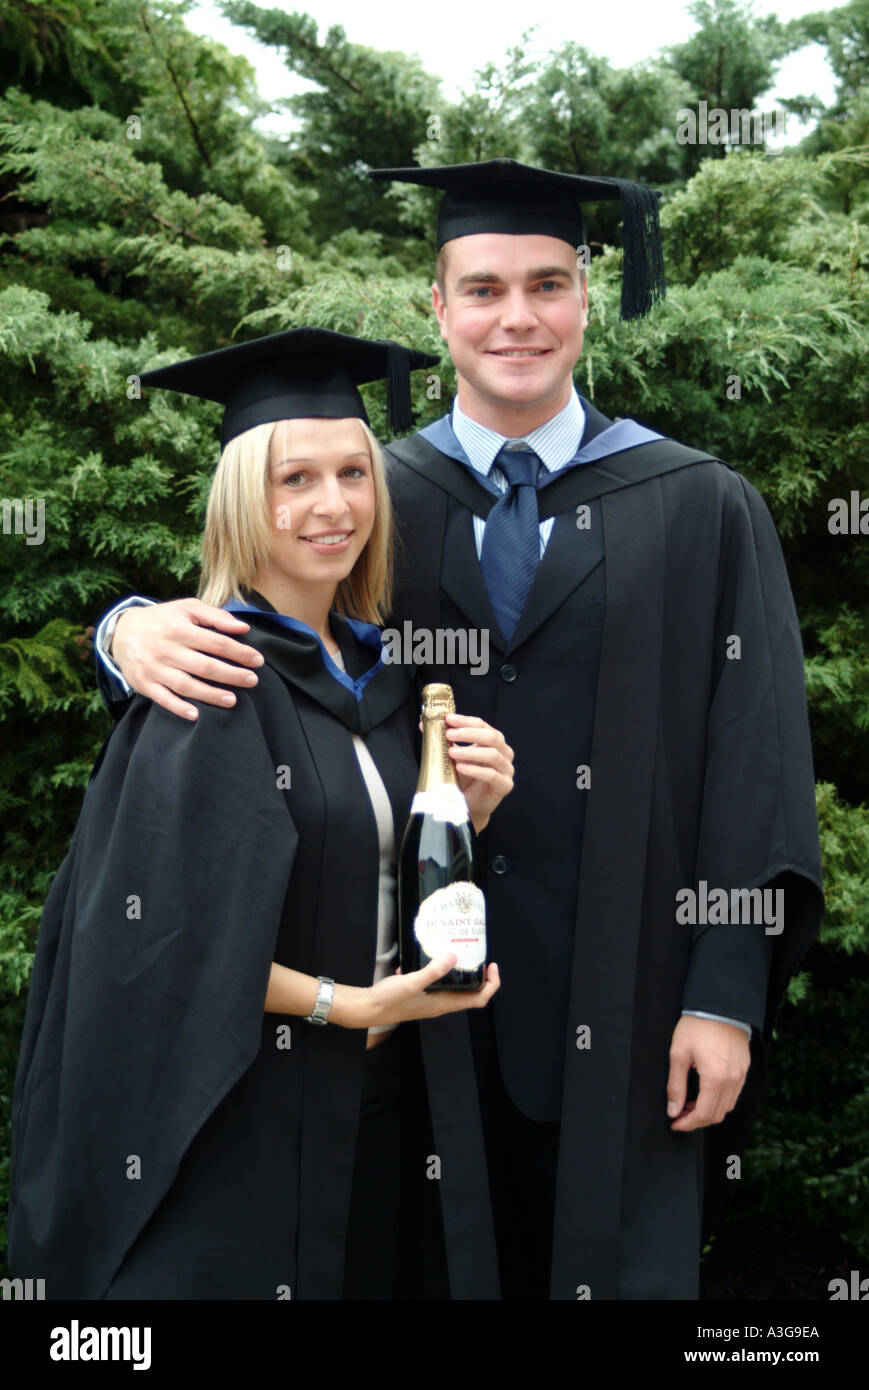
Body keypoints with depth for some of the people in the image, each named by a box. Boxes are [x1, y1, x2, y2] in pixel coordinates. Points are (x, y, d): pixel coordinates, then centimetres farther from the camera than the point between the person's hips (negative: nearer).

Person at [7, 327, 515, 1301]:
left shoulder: (380, 673, 7)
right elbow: (159, 934, -17)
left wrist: (470, 814, -4)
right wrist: (341, 1004, -19)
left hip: (377, 1105, 7)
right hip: (234, 1116, -7)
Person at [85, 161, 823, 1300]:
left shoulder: (699, 509, 1)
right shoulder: (366, 504, 5)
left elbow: (755, 757, -1)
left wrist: (728, 995, -7)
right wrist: (140, 629, -23)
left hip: (622, 1007, -1)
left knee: (624, 1265, 5)